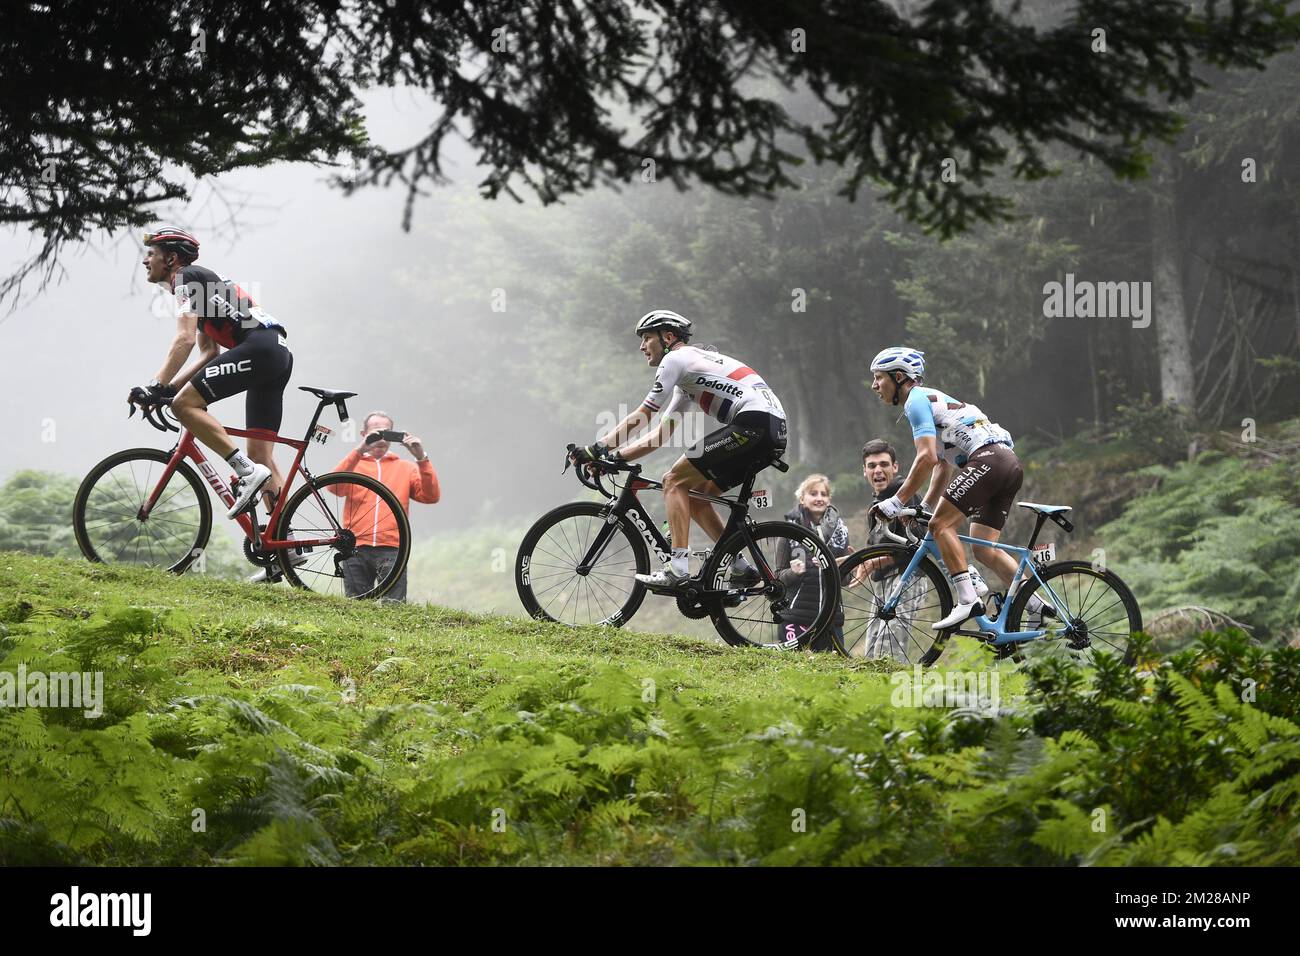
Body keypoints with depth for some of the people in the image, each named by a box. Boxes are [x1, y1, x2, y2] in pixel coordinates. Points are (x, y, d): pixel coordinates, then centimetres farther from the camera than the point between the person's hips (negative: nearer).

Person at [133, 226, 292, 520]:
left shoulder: (186, 277, 1)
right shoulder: (200, 284, 30)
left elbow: (185, 339, -12)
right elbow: (209, 353, 27)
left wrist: (156, 387, -13)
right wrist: (169, 387, 17)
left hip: (258, 346, -10)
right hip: (280, 353, 10)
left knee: (185, 404, -14)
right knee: (260, 455, 8)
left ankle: (247, 472, -18)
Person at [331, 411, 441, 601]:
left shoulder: (405, 468, 17)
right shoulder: (355, 463, 15)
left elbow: (431, 496, 2)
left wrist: (422, 458, -9)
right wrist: (360, 450, -15)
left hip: (391, 550, 0)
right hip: (356, 549, 0)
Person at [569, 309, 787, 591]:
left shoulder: (675, 359, 1)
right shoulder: (689, 369, 30)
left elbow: (640, 418, -3)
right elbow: (661, 433, 29)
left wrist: (596, 449, 1)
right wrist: (615, 456, 21)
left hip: (753, 421, -9)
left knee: (675, 481, -6)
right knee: (695, 497, 14)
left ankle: (678, 570, -15)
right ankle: (741, 569, 10)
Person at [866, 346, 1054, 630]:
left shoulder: (917, 400, -3)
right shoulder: (930, 400, 28)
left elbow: (927, 458, -14)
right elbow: (942, 466, 29)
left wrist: (896, 502, -11)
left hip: (988, 458, -10)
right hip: (1010, 462, 10)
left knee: (940, 525, -11)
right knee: (984, 550, 8)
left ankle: (967, 600, -18)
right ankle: (1036, 604, 2)